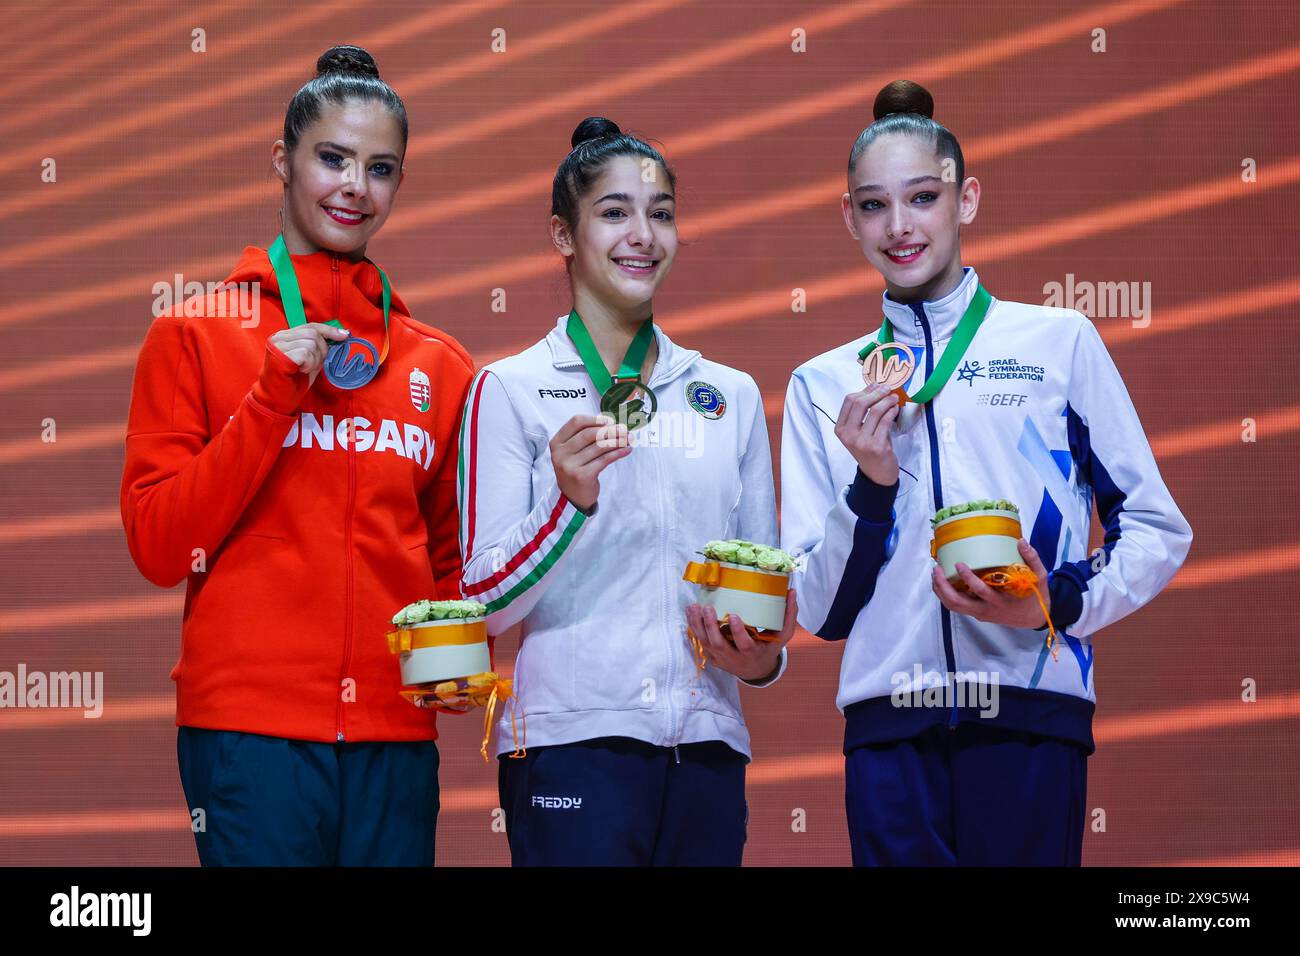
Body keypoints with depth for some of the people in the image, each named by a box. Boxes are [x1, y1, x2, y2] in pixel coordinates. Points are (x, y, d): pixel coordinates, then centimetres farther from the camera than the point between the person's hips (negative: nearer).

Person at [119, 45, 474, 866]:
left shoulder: (440, 367, 12)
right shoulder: (195, 336, 4)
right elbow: (160, 547, -3)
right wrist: (274, 396, -9)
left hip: (394, 737, 3)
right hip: (249, 727, -3)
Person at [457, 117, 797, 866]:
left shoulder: (733, 396, 13)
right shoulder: (511, 391, 1)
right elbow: (488, 602, -3)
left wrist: (764, 659, -1)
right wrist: (570, 501, -19)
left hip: (708, 745, 4)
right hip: (572, 741, -4)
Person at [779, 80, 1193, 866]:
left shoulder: (1059, 342, 6)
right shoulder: (823, 387, 11)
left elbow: (1156, 528, 7)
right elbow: (822, 612, 10)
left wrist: (1060, 603, -10)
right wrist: (872, 484, -5)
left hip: (1029, 717, -2)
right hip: (889, 733, 2)